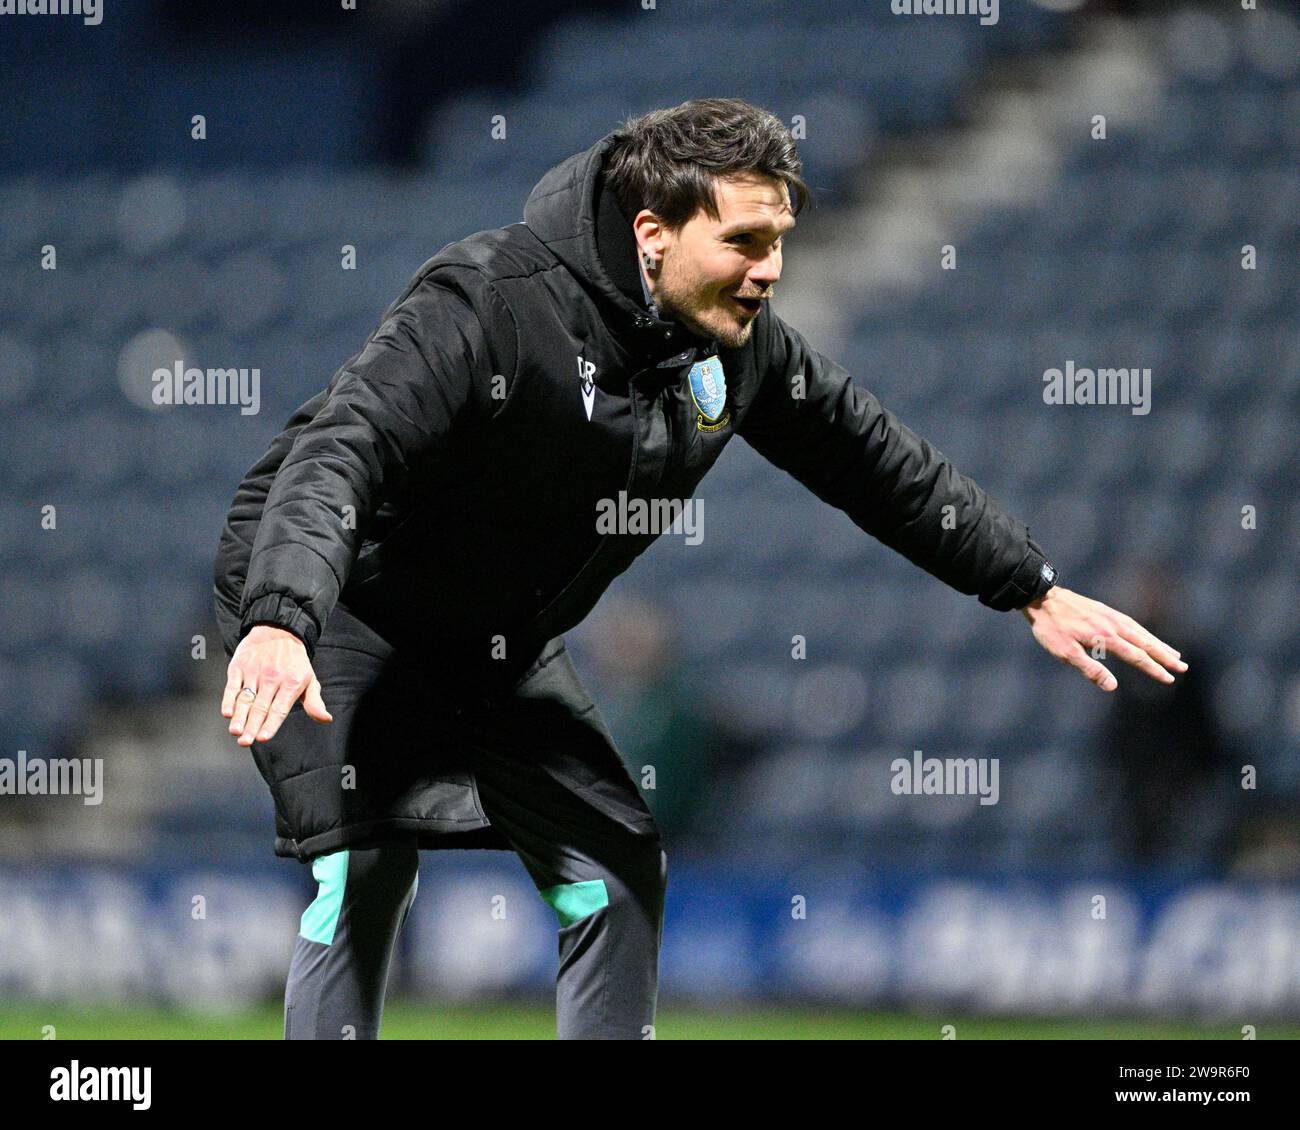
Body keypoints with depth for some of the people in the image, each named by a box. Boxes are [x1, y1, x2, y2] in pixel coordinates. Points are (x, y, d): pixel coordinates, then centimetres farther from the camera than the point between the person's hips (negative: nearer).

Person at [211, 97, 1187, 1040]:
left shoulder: (740, 343, -8)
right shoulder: (493, 300, -31)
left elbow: (870, 457, 8)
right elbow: (339, 447, -40)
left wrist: (1035, 589, 13)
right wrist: (277, 624, -56)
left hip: (503, 646, 8)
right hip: (331, 603, -8)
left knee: (619, 871, 7)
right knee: (369, 873, -24)